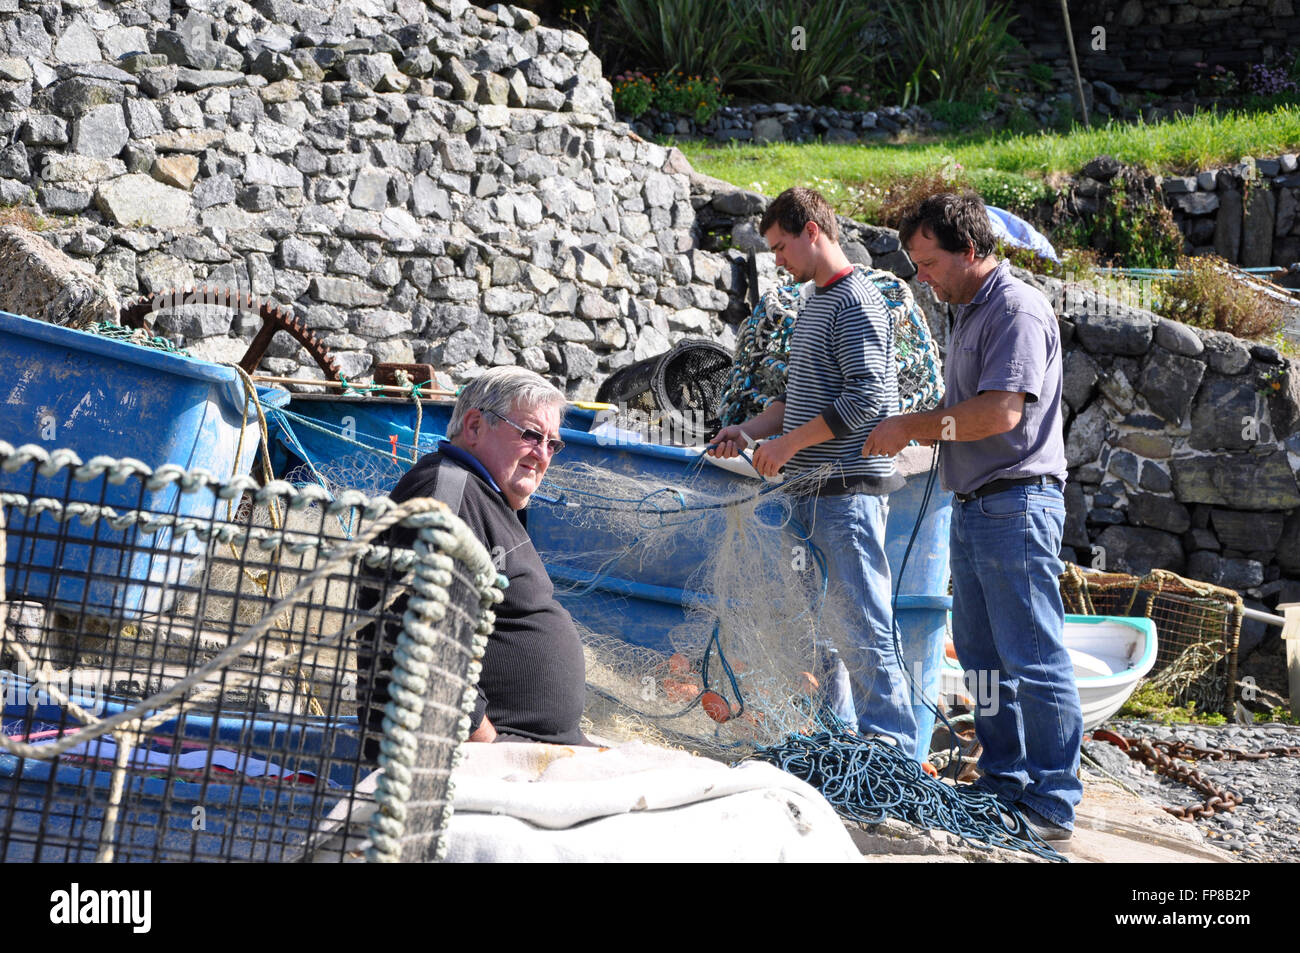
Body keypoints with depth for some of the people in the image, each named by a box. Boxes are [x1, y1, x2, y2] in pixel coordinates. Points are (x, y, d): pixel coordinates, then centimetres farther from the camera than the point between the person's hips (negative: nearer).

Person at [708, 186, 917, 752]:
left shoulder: (856, 303, -12)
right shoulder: (816, 303, 19)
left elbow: (868, 397, -20)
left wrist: (790, 443, -17)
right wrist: (751, 430, 12)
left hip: (849, 488, -10)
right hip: (813, 489, 10)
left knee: (861, 620, -8)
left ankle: (891, 744, -4)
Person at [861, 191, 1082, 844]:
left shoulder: (1018, 310, -13)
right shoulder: (967, 314, 19)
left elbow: (1000, 411, -23)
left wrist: (912, 424, -13)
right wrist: (914, 431, 6)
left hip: (1017, 504, -10)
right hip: (973, 507, 10)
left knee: (1034, 659, -7)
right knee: (983, 658, 14)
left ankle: (1052, 806, -5)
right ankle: (1004, 784, 22)